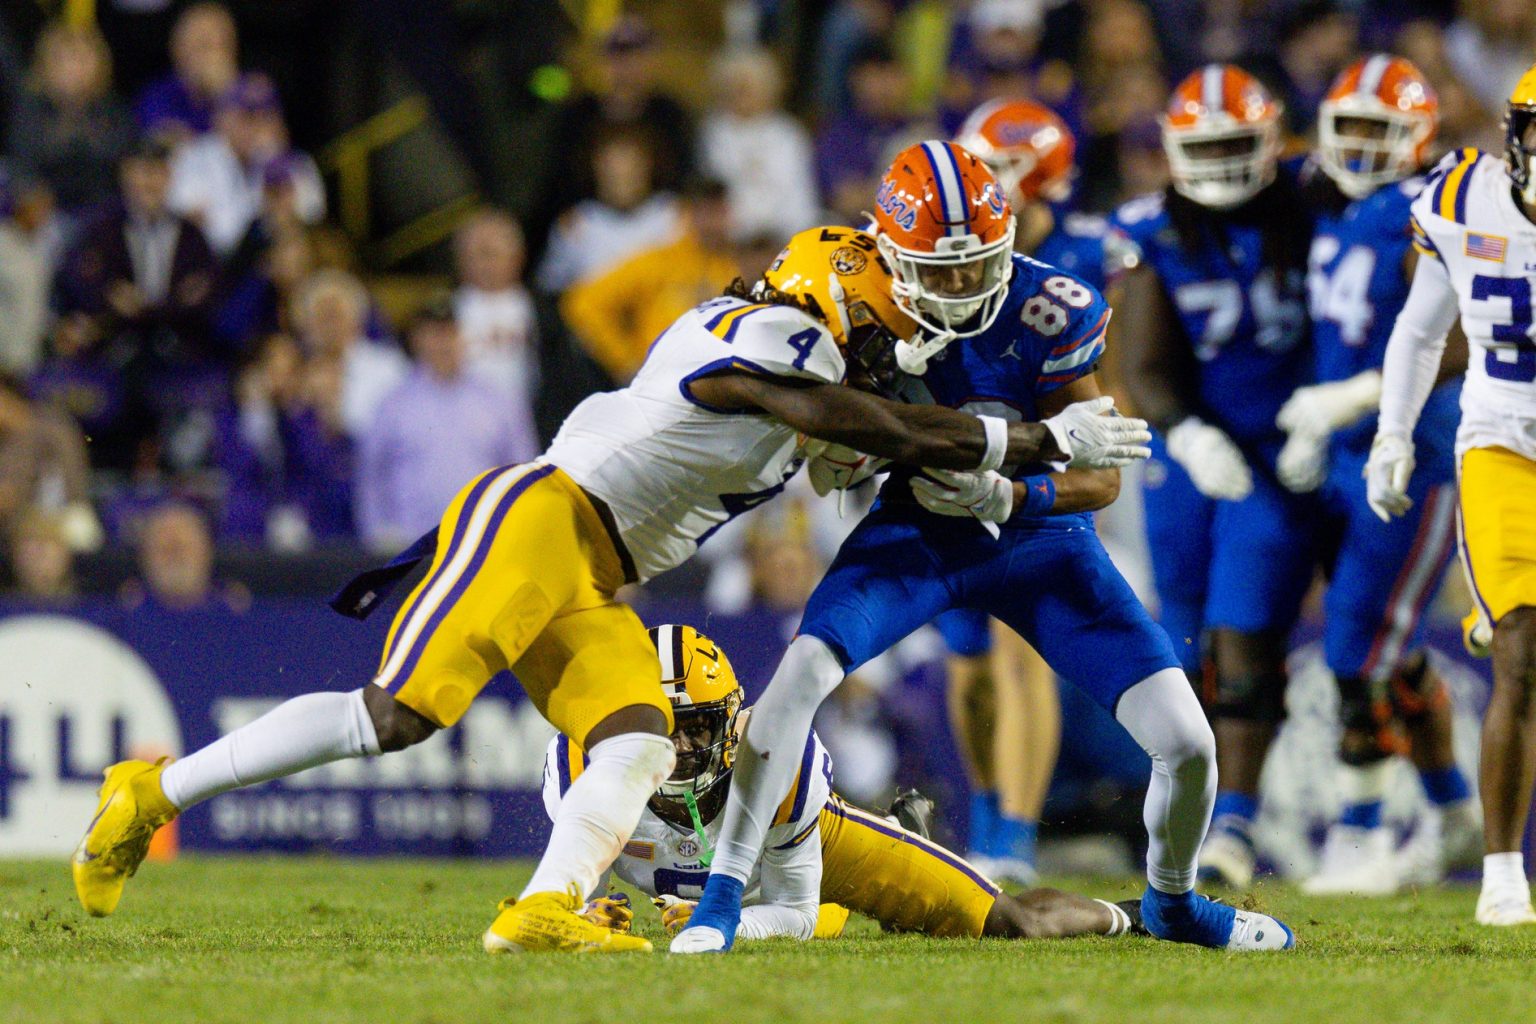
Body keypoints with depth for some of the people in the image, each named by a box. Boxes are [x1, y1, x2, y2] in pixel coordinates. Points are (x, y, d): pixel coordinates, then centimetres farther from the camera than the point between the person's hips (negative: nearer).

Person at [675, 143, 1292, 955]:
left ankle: (1170, 900, 24)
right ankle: (723, 896, -13)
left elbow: (1101, 477, -16)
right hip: (917, 530, 1)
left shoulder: (1046, 312, -22)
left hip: (1035, 537, -1)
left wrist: (1008, 496, -35)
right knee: (803, 671, -26)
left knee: (1187, 743, -8)